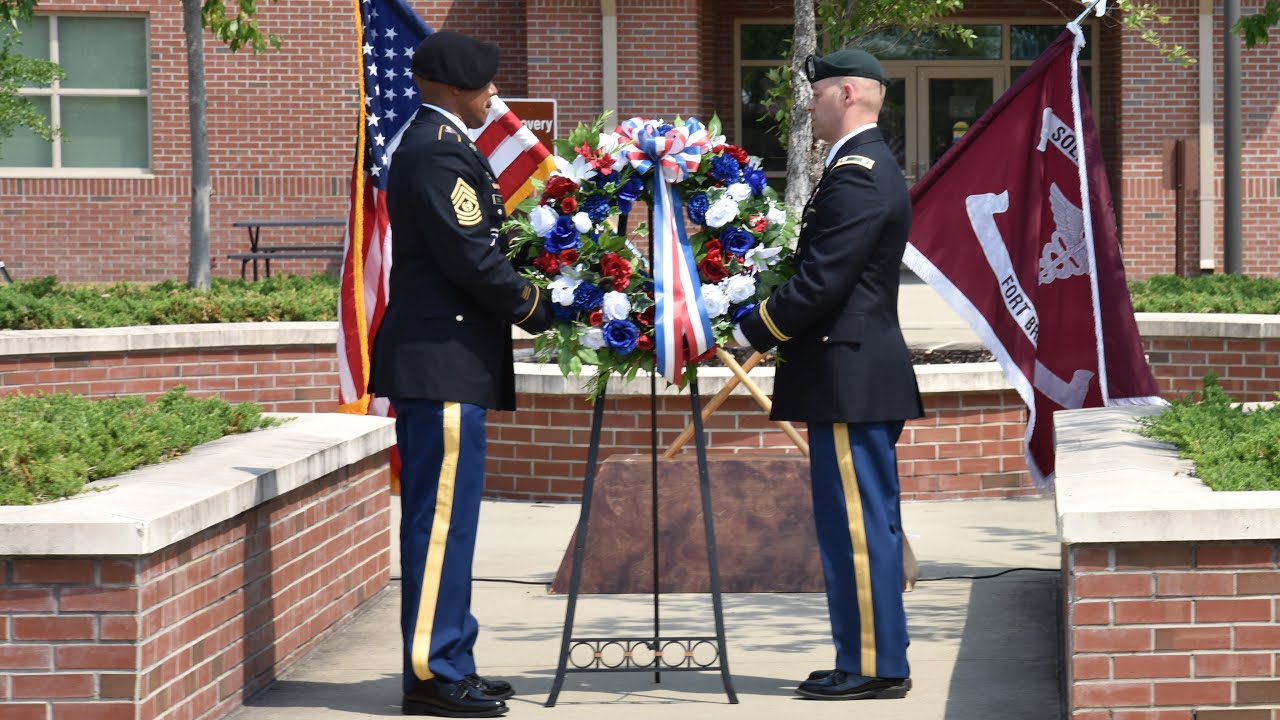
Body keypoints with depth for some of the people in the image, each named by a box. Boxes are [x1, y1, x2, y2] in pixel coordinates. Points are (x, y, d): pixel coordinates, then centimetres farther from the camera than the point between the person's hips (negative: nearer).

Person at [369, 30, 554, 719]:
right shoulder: (439, 153, -16)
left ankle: (449, 662, 20)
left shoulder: (430, 144, 18)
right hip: (442, 359, -11)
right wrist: (537, 308, -7)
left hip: (443, 357, 11)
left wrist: (525, 300, 12)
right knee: (440, 515, -7)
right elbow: (470, 256, -20)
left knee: (446, 516, 13)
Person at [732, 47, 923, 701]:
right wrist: (767, 326, 12)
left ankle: (873, 667, -1)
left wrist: (751, 332, -10)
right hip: (861, 374, 11)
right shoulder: (869, 165, 17)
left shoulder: (856, 175, -16)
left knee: (857, 523, -6)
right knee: (865, 523, 13)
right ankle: (872, 660, 19)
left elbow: (821, 282, -21)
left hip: (850, 378, -11)